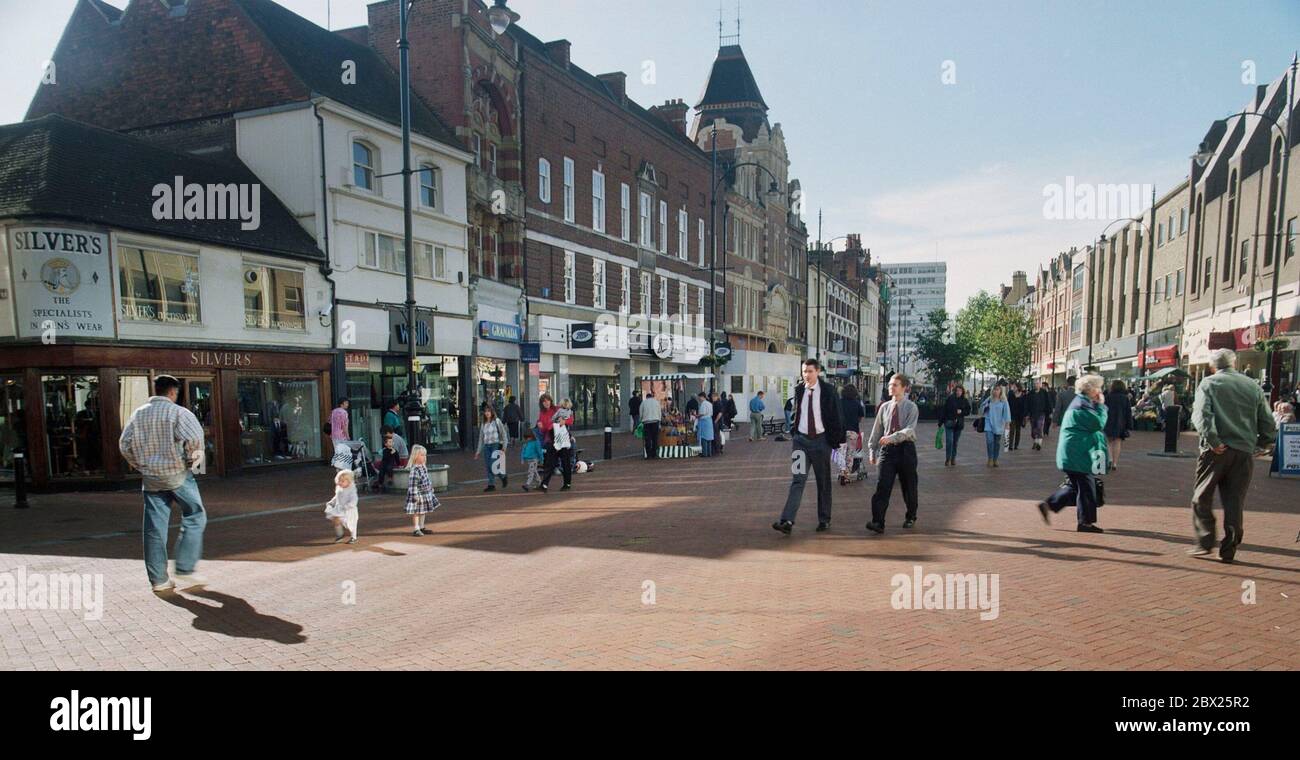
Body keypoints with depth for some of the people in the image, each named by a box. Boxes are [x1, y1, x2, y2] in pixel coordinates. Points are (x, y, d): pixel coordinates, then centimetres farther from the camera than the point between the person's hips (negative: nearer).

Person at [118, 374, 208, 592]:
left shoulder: (138, 414, 8)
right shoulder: (178, 412, -10)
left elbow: (124, 445, 9)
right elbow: (194, 438, -23)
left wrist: (141, 465, 17)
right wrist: (191, 459, -7)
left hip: (150, 478, 5)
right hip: (177, 475, -5)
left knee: (154, 527, 7)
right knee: (194, 517, 8)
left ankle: (158, 579, 12)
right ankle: (185, 569, 5)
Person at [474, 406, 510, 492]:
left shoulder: (497, 421, 1)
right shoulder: (483, 424, 15)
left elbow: (504, 434, -2)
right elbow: (481, 438, 19)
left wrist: (504, 446, -11)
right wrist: (478, 451, 17)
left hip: (495, 445, -5)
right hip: (486, 446, 5)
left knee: (493, 465, -14)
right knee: (487, 467, 1)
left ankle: (503, 477, 10)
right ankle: (491, 485, 7)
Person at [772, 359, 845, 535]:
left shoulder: (828, 390, -4)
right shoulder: (799, 390, 5)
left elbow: (835, 416, -2)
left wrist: (835, 439, -6)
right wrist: (793, 433, 9)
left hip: (821, 440, -2)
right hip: (801, 439, 2)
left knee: (823, 482, 9)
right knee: (798, 480, -7)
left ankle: (824, 520, 22)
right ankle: (787, 521, -15)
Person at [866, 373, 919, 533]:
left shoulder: (911, 407, -3)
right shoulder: (884, 407, 8)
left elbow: (909, 429, -18)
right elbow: (877, 430, 12)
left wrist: (892, 437, -31)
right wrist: (873, 450, 10)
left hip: (905, 448, -2)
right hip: (887, 449, 2)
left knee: (908, 487, 12)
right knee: (882, 486, -10)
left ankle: (911, 517, 33)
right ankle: (878, 522, -15)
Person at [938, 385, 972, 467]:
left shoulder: (965, 401, 4)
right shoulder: (950, 399, -5)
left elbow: (968, 411, 9)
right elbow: (944, 410, -5)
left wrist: (961, 412, -12)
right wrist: (940, 422, -7)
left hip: (959, 424, 3)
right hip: (949, 422, -3)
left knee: (955, 442, 10)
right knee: (949, 441, -8)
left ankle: (953, 459, 20)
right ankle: (947, 459, 2)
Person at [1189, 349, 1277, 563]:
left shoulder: (1208, 383, 1)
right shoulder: (1253, 386, 10)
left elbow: (1201, 415, -16)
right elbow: (1269, 424, 10)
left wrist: (1213, 440, -16)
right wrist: (1256, 443, 20)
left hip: (1217, 450, -3)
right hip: (1244, 451, 3)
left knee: (1202, 497, 9)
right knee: (1235, 502, 8)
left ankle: (1205, 541, 4)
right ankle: (1229, 550, 10)